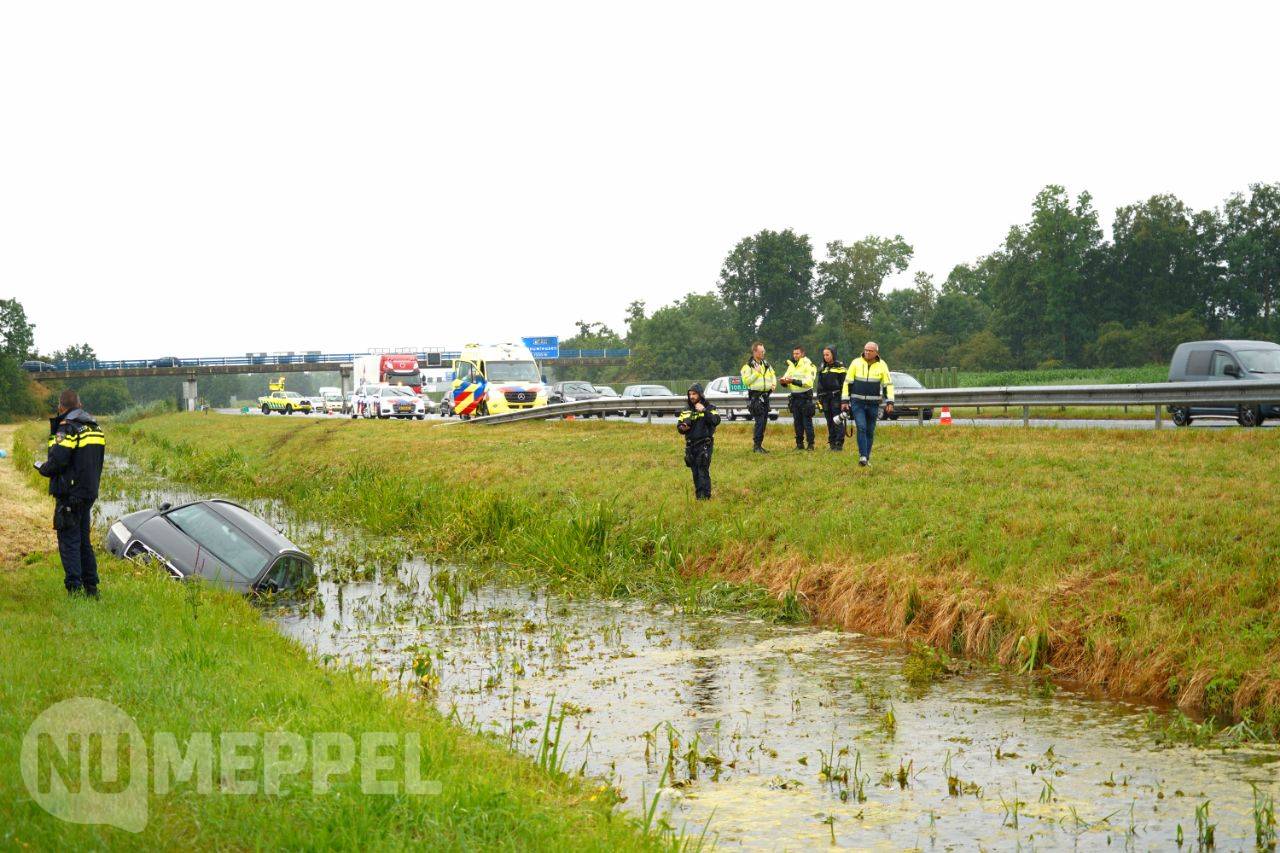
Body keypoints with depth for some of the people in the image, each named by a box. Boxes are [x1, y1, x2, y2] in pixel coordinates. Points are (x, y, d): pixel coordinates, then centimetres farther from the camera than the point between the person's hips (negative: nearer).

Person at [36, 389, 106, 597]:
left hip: (70, 495, -8)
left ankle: (74, 589, -9)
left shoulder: (67, 428, -14)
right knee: (84, 540, 16)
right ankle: (91, 587, 18)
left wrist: (42, 467, -2)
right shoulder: (95, 428, 11)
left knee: (69, 541, -5)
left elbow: (57, 462, -21)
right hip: (90, 492, 8)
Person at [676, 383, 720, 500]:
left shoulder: (709, 408, -1)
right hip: (690, 445, 5)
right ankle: (698, 496, 15)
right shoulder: (686, 410, 14)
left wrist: (704, 411, -23)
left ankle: (705, 496, -11)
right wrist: (682, 428, -8)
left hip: (704, 445, -5)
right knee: (695, 473, 9)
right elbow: (679, 427, 15)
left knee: (703, 471, -12)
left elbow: (716, 421, -18)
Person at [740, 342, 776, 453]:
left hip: (766, 396, 7)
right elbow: (746, 381, -14)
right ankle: (756, 445, -8)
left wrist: (774, 384, 5)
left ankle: (759, 445, 16)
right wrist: (756, 373, -18)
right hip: (755, 397, -7)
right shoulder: (748, 366, -5)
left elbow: (773, 376, 25)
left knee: (764, 422, 8)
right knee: (759, 421, -13)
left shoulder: (767, 365, 15)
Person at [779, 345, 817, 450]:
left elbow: (808, 382, -20)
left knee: (807, 422, -5)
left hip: (805, 397, -6)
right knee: (797, 422, 9)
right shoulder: (791, 365, 12)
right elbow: (786, 376, 7)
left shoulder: (808, 366, -9)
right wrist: (784, 381, -18)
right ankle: (799, 443, 15)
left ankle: (810, 444, 0)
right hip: (794, 397, 6)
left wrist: (793, 381, -28)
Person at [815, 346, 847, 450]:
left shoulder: (840, 366, -2)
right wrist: (819, 398, 13)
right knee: (830, 422, 8)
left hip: (836, 397, -6)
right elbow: (820, 384, 20)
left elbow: (844, 383, -4)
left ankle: (839, 443, -8)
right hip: (826, 397, 6)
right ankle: (832, 443, 12)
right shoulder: (822, 367, 15)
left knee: (838, 421, -9)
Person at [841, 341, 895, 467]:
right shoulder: (856, 363, -2)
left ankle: (866, 458, 16)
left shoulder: (881, 365, 1)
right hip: (857, 402, -2)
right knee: (861, 428, -16)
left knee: (870, 431, 6)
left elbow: (888, 384, 4)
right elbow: (847, 382, 3)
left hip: (873, 404, 2)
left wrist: (889, 402, -5)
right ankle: (862, 456, -19)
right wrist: (845, 401, -2)